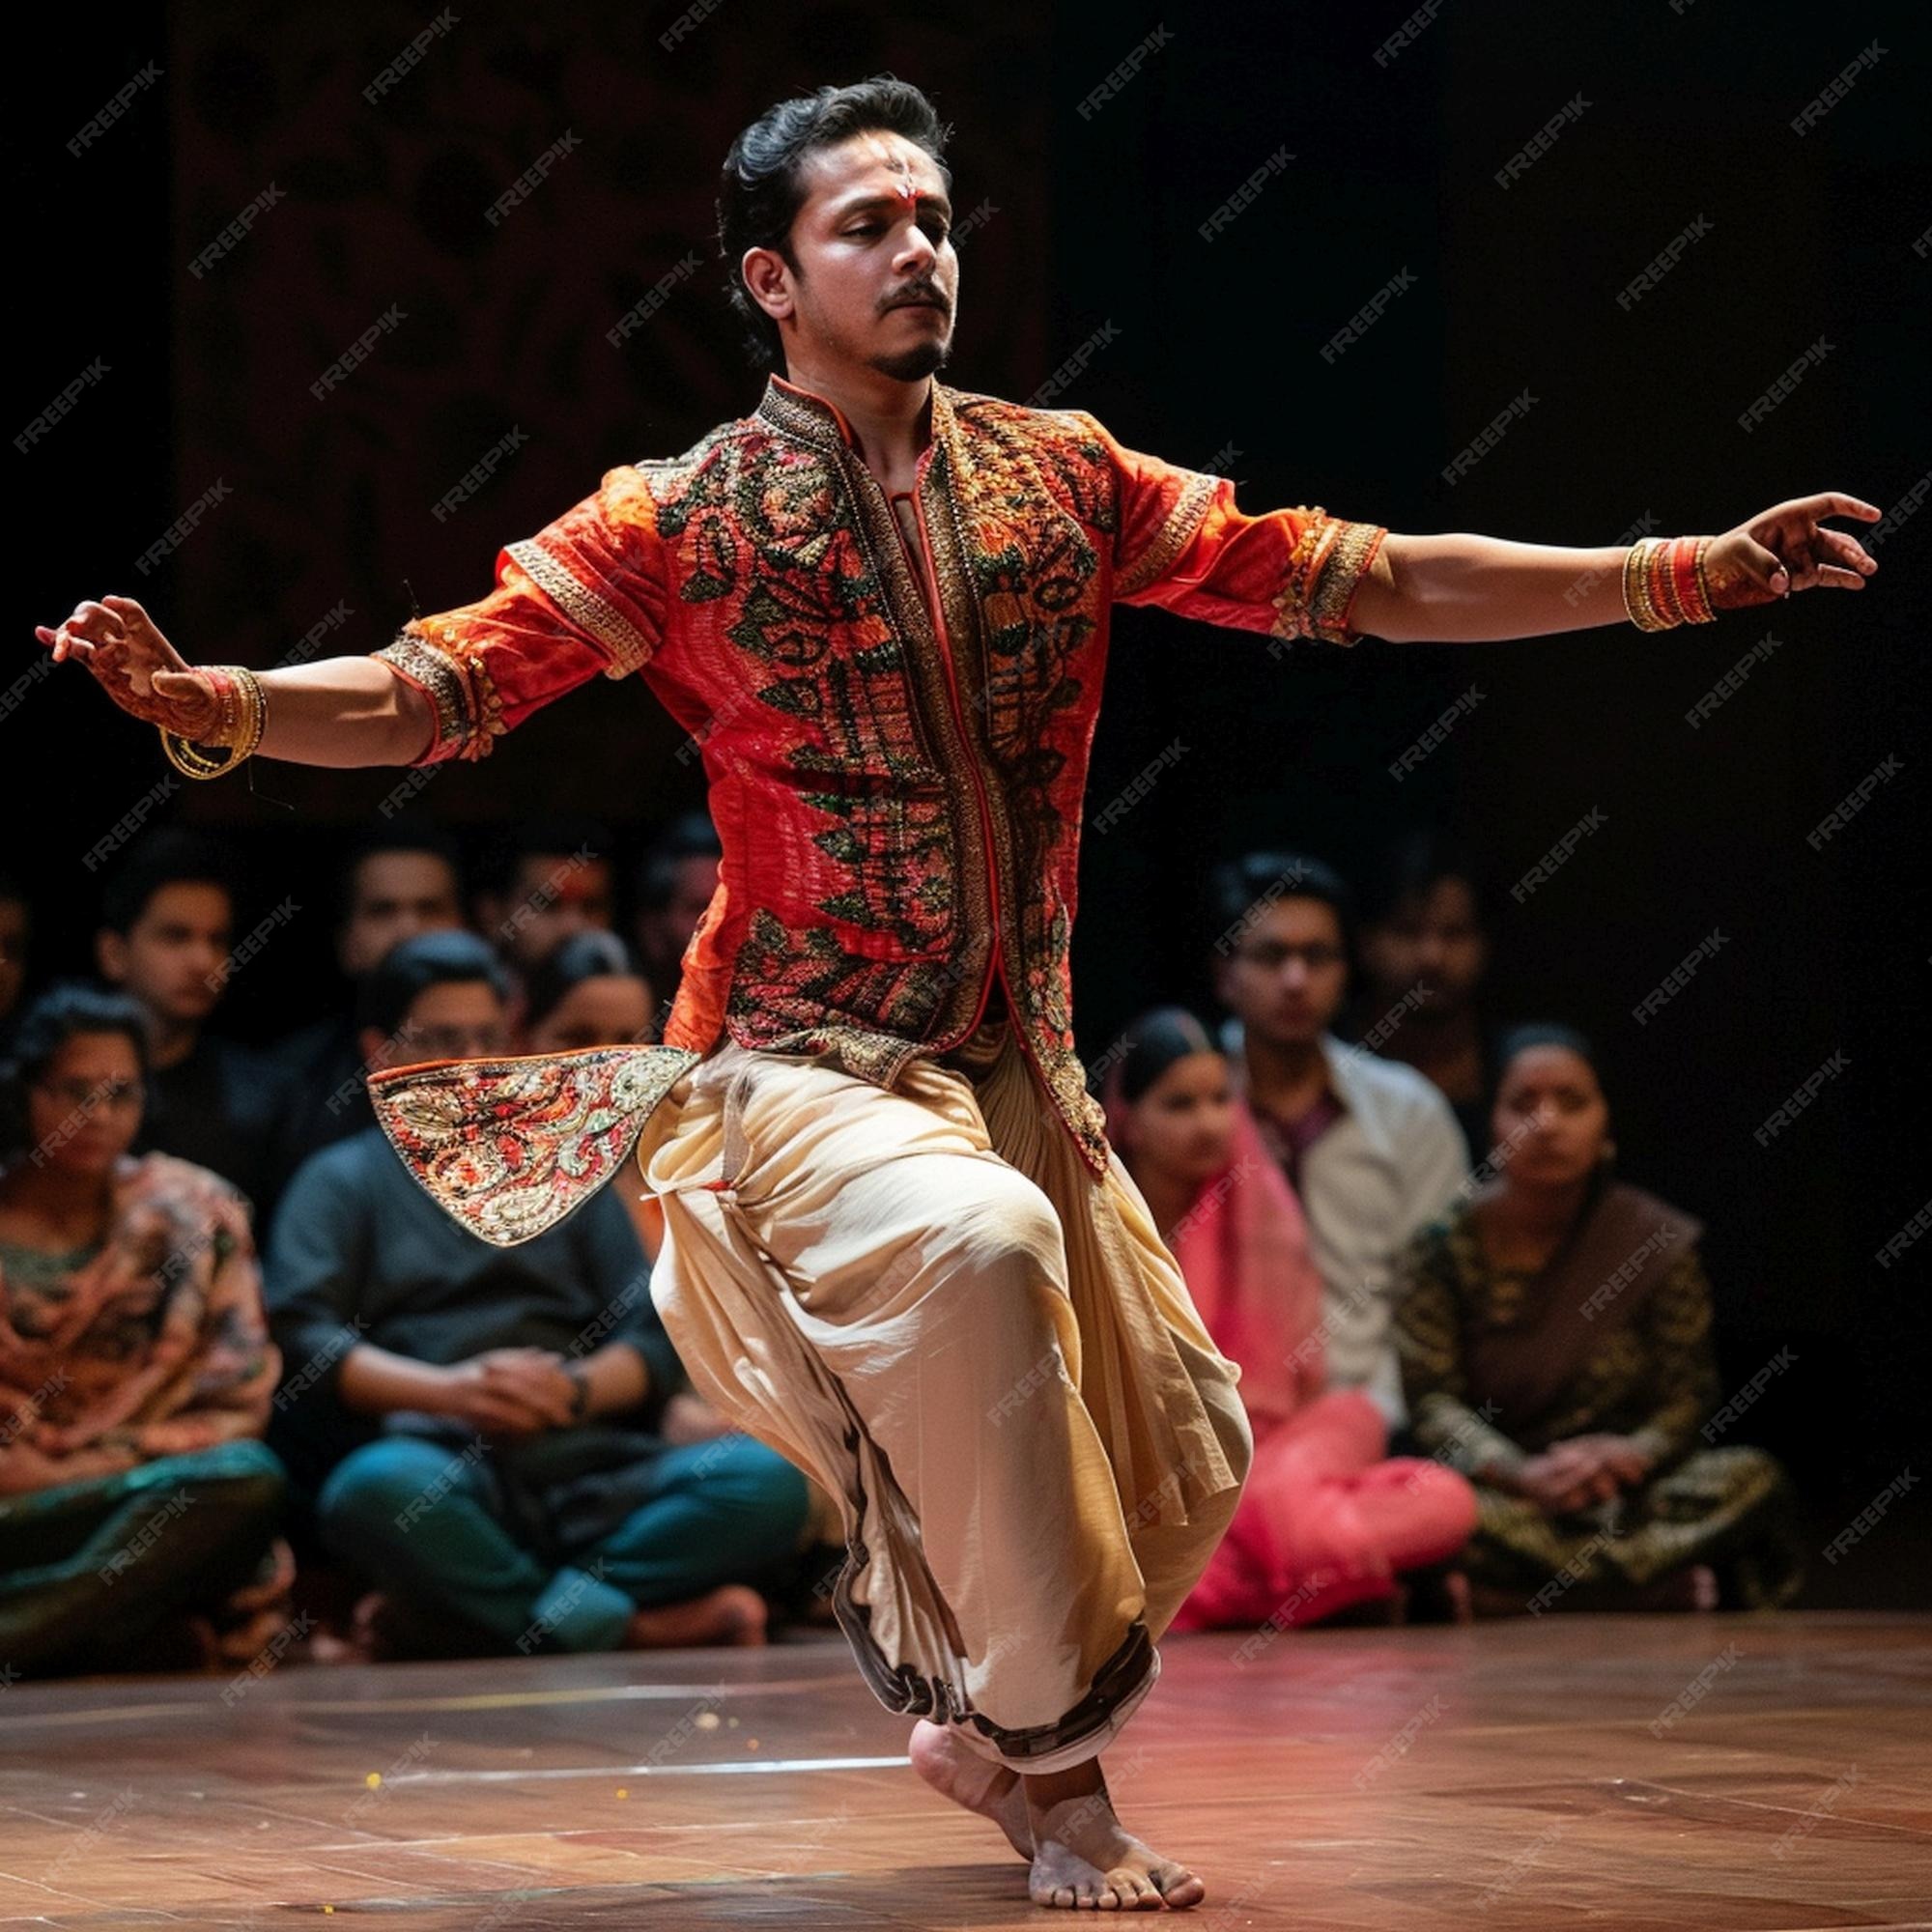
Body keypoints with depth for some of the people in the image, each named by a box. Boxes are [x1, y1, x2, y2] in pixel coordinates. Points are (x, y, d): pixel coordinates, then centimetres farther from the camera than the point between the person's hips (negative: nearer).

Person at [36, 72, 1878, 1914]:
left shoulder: (1056, 476, 6)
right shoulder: (675, 522, -4)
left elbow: (1349, 580, 6)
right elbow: (433, 687, -9)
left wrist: (1685, 573, 1)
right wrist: (204, 700, -29)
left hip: (1019, 1069, 5)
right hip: (801, 1065, -5)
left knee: (1183, 1451, 6)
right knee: (971, 1237, -35)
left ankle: (975, 1708, 36)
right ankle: (1050, 1755, -19)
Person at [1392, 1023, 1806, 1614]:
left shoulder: (1658, 1242, 4)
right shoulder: (1444, 1248, 1)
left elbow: (1687, 1396, 2)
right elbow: (1432, 1399, -7)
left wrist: (1631, 1454, -21)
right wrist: (1522, 1474, -24)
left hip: (1628, 1491, 2)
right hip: (1502, 1490, -2)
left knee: (1752, 1477, -26)